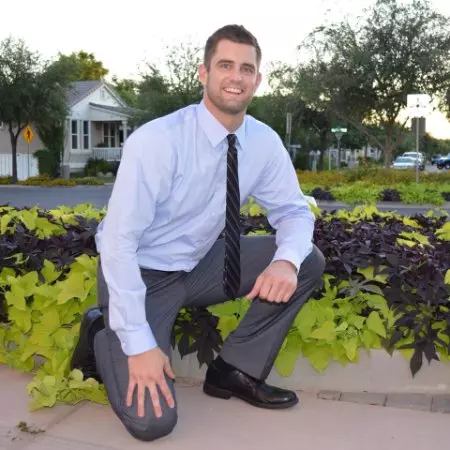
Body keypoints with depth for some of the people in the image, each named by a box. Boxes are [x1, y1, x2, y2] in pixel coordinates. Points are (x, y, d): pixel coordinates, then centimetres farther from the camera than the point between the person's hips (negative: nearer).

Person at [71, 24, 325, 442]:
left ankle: (235, 370, 2)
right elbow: (118, 241, -26)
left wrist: (286, 260, -25)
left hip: (200, 265, 6)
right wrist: (139, 344, -26)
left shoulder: (264, 142, -8)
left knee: (308, 261, -9)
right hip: (139, 273, -6)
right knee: (152, 421, -16)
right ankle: (103, 337, 14)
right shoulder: (157, 141, -27)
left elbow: (294, 211, -1)